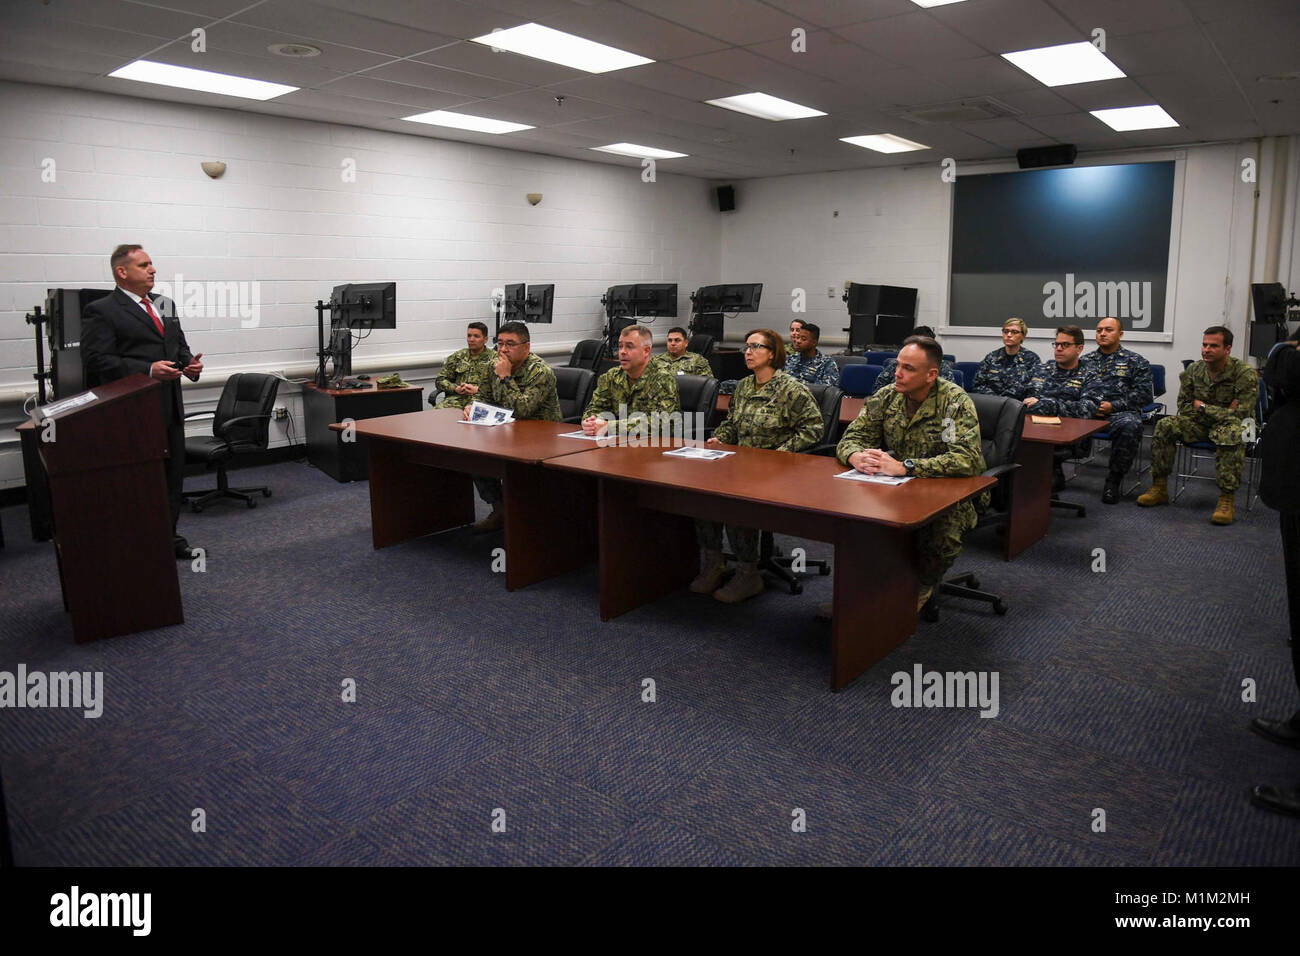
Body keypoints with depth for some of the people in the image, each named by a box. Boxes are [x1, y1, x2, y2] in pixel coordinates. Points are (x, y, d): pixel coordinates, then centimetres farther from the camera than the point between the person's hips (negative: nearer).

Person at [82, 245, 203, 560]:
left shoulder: (165, 304, 16)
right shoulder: (101, 311, -7)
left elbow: (180, 345, 22)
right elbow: (97, 360, -15)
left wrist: (189, 363, 0)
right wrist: (147, 370, -24)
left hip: (170, 407, 7)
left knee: (173, 474, 13)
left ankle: (168, 536, 25)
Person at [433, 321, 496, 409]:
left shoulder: (494, 358, 7)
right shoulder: (457, 356, 20)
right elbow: (440, 380, 18)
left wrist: (477, 390, -13)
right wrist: (456, 388, -1)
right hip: (456, 398, 4)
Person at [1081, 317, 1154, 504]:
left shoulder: (1136, 362, 13)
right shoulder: (1085, 360, 23)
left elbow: (1144, 395, 3)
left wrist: (1113, 406, -9)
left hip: (1120, 412, -2)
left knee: (1129, 426, -38)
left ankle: (1113, 480, -25)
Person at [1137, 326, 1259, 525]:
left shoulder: (1245, 374, -15)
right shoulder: (1193, 370, -2)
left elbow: (1240, 415, -21)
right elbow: (1183, 406, 0)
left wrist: (1202, 407, -16)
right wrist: (1220, 411, -11)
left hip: (1231, 424, -4)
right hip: (1201, 424, 4)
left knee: (1231, 434, -40)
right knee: (1165, 426, -20)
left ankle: (1226, 500, -36)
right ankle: (1159, 488, -14)